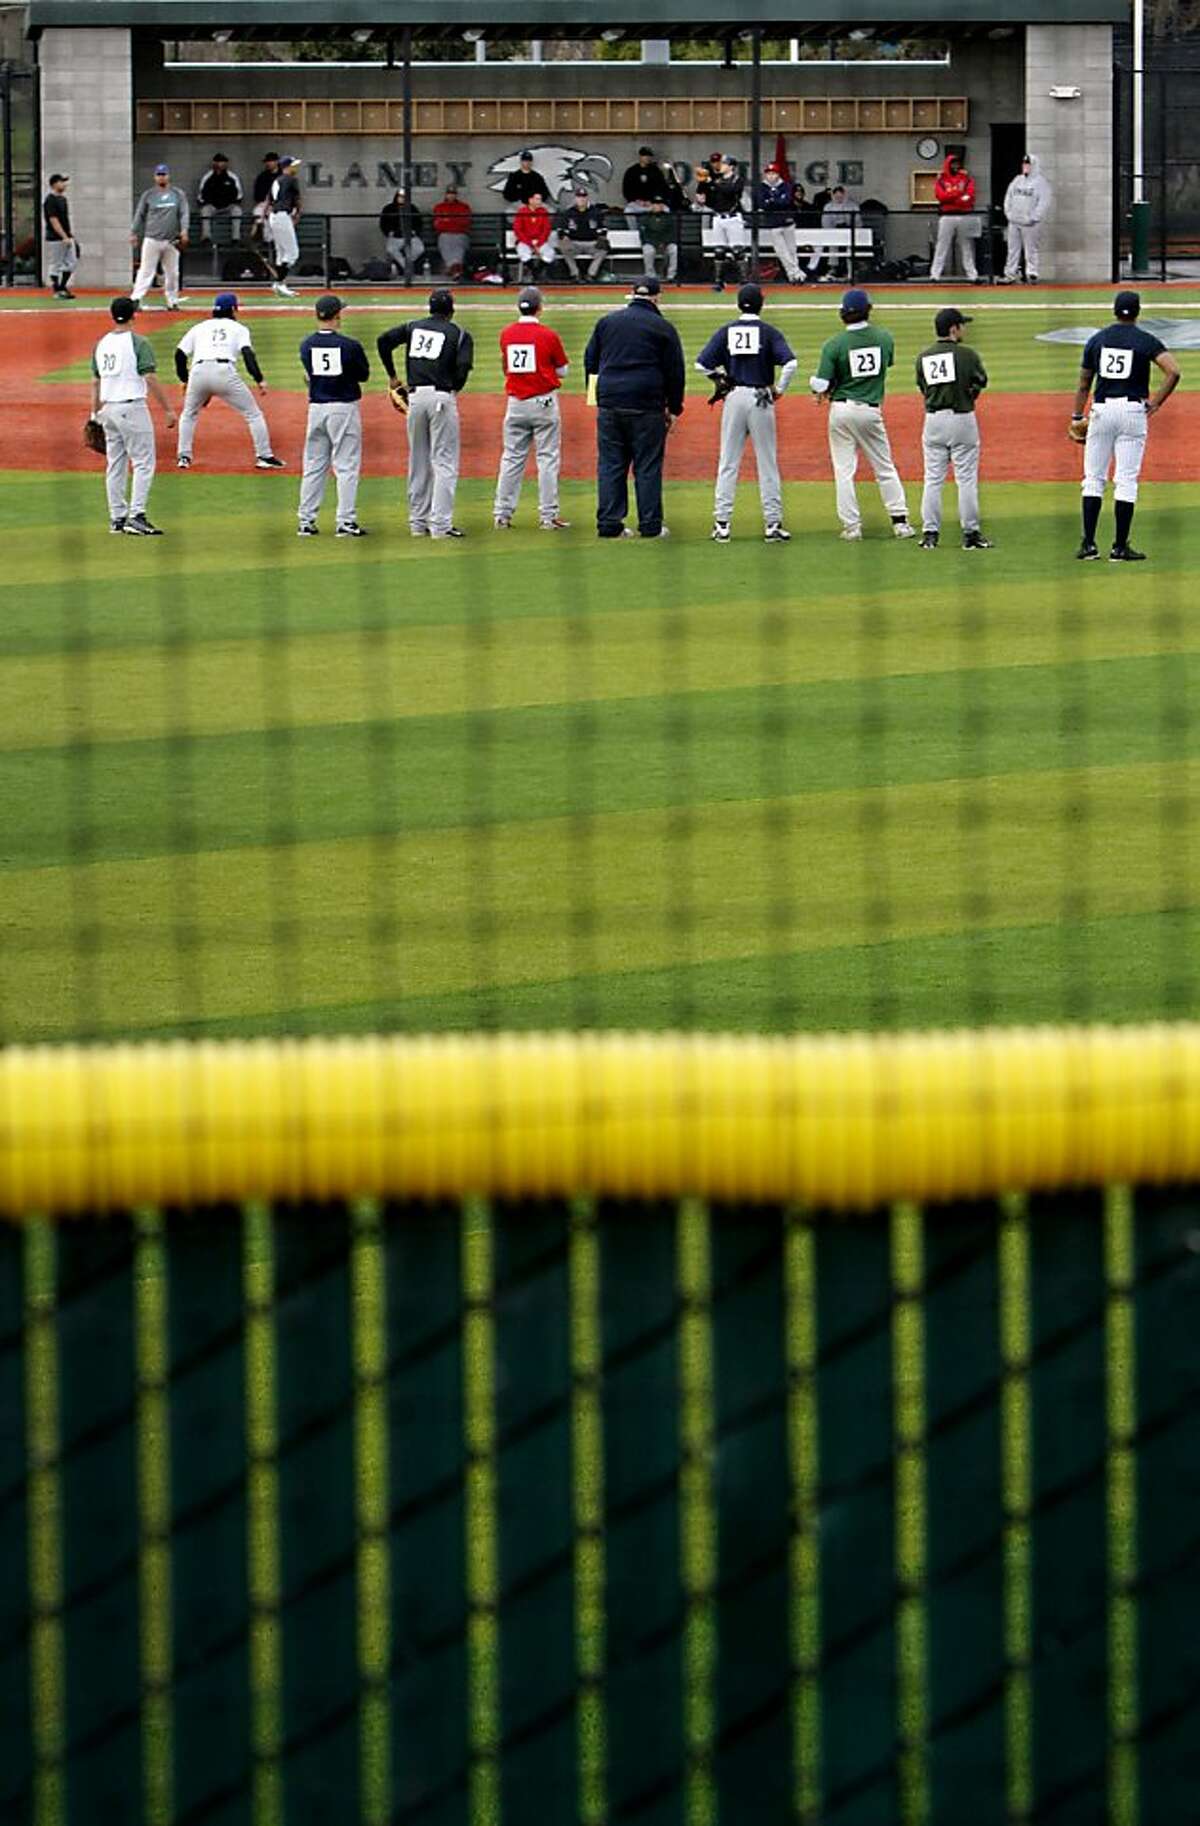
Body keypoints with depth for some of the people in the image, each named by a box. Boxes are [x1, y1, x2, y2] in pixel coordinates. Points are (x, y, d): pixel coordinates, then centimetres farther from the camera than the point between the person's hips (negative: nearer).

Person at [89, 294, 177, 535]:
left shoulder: (102, 344, 9)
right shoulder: (138, 342, -11)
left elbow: (95, 382, 13)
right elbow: (150, 378, -16)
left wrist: (95, 415, 20)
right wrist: (168, 410, -12)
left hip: (108, 409, 7)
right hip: (132, 407, -7)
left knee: (115, 464, 12)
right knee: (143, 462, -4)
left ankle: (117, 518, 14)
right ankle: (136, 515, -14)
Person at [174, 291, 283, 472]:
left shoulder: (199, 327, 25)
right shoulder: (238, 328, 18)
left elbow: (180, 354, 20)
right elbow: (247, 354, 1)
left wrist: (184, 379, 32)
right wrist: (259, 380, -4)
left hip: (198, 372, 3)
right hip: (225, 372, -3)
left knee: (189, 414, 27)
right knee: (253, 413, 10)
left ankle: (183, 457, 20)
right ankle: (264, 456, 5)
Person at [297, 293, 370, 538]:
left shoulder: (306, 345, 0)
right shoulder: (350, 346, -12)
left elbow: (309, 373, 9)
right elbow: (363, 374, 2)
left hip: (316, 408, 4)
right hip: (345, 407, -4)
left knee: (313, 466, 11)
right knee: (346, 467, 1)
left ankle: (306, 522, 12)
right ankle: (346, 522, -1)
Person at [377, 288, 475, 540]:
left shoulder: (414, 327, 12)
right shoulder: (459, 334, 1)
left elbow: (384, 340, 1)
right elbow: (464, 365, -14)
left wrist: (392, 375, 10)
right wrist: (456, 387, 5)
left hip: (415, 397, 4)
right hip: (442, 398, -4)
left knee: (418, 462, 13)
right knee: (444, 463, -2)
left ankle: (418, 523, 16)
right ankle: (440, 525, -8)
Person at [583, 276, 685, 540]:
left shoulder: (606, 322, 9)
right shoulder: (663, 328, 0)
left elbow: (590, 360, 13)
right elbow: (675, 372, 2)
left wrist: (597, 396, 19)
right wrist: (674, 408, 10)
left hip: (609, 406, 3)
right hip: (647, 407, -3)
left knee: (610, 465, 6)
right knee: (648, 466, 2)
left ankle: (609, 524, 3)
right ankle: (650, 526, 3)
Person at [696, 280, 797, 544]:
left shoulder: (727, 332, 2)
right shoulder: (768, 332, -4)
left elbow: (702, 364, -4)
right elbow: (789, 363, -17)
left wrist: (722, 381, 9)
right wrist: (780, 390, -4)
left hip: (734, 397, 2)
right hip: (760, 398, -2)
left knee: (728, 463, 6)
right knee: (767, 463, 4)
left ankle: (721, 523, 2)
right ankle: (772, 524, 4)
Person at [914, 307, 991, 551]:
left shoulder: (923, 357, 4)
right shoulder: (966, 354, -9)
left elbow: (923, 388, 9)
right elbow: (981, 381, 0)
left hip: (933, 419, 4)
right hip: (962, 419, -4)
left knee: (933, 479, 7)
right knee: (966, 479, 2)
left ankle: (929, 534, 4)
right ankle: (970, 534, 4)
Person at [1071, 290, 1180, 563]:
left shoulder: (1097, 339, 6)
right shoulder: (1146, 341, -2)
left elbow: (1084, 383, 9)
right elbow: (1173, 371, -16)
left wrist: (1077, 417, 17)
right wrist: (1157, 402, -6)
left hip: (1101, 411, 2)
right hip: (1133, 411, -2)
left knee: (1093, 478, 9)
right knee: (1126, 481, 0)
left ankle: (1089, 544, 4)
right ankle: (1120, 547, -1)